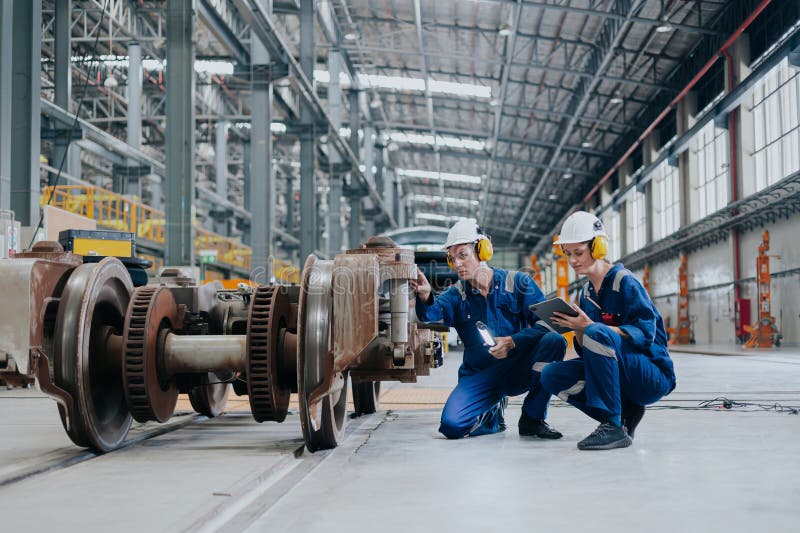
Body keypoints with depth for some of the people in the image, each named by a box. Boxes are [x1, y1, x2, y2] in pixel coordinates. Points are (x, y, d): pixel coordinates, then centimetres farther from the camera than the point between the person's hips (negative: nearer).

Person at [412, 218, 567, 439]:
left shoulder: (518, 283, -2)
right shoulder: (457, 294, 2)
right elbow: (432, 314, -20)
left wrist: (512, 342, -25)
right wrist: (425, 297, -43)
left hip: (519, 369, -1)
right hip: (478, 375, 1)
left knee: (554, 341, -28)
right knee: (451, 425, -24)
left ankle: (533, 419, -12)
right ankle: (492, 414, 14)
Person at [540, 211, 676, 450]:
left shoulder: (624, 281, -11)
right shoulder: (586, 294, 11)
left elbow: (645, 333, -22)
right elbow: (584, 351, 9)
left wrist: (588, 327, -28)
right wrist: (577, 329, -14)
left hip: (654, 376, -7)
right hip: (621, 375, 8)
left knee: (597, 334, -33)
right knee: (552, 376, -11)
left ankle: (613, 427, -29)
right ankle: (625, 412, -3)